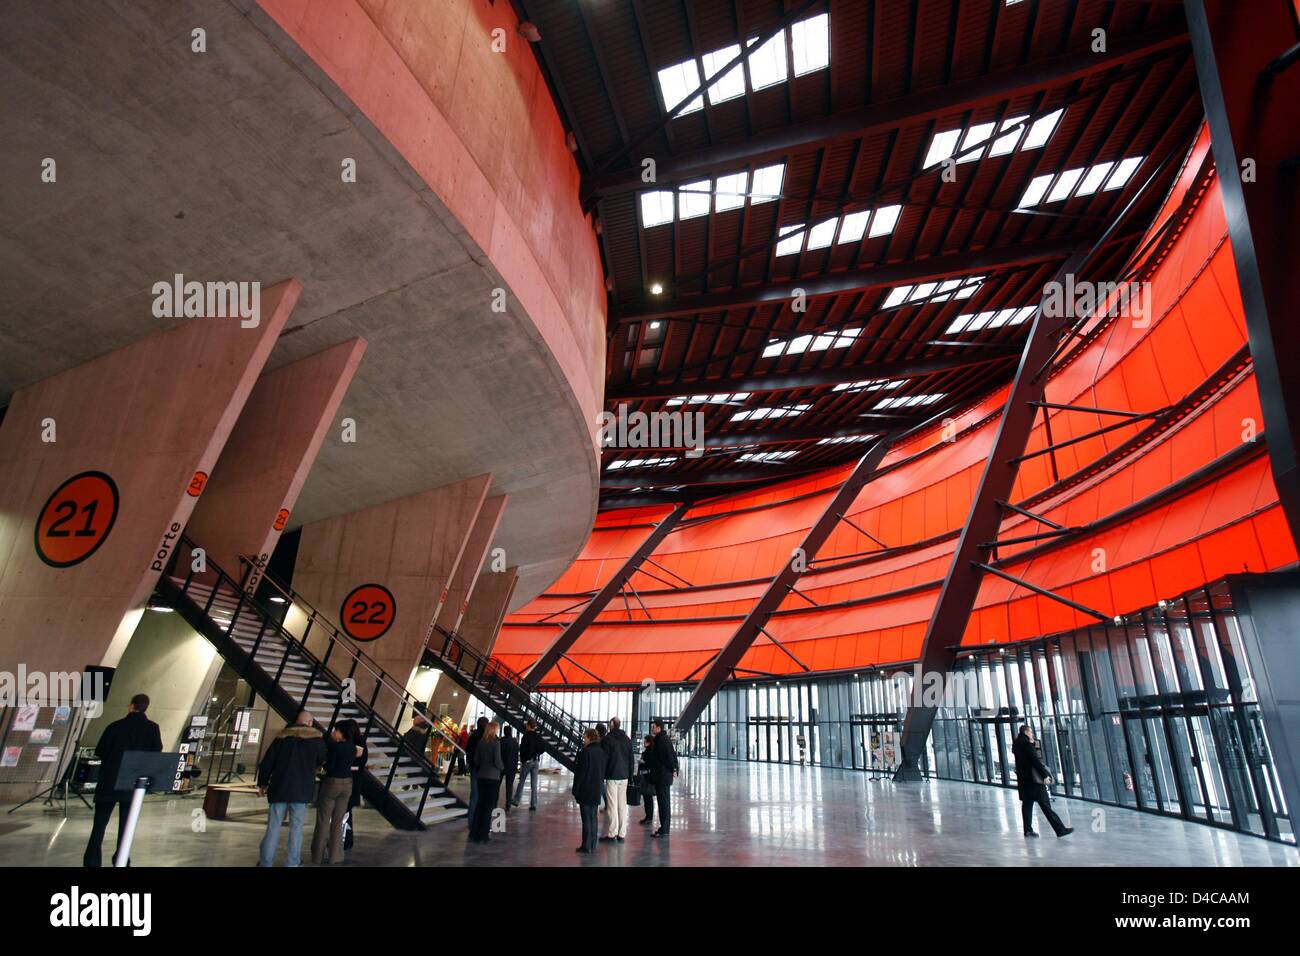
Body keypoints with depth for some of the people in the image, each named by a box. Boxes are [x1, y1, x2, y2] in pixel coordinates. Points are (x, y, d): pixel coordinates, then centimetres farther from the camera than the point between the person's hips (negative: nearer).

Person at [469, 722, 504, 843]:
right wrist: (502, 767, 5)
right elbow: (498, 761, -15)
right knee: (489, 805, 5)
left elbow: (476, 759, 5)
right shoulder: (496, 743, -14)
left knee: (480, 803, 16)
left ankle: (474, 833, 21)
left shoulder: (481, 742, 2)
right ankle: (483, 835, 8)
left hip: (481, 776, 5)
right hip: (493, 777, -5)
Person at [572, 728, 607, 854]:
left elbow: (580, 772, -15)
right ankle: (593, 846, 18)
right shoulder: (601, 751, 5)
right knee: (593, 817, 13)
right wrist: (600, 784, 16)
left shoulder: (585, 752, -16)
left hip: (585, 790, -6)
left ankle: (586, 846, 5)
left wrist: (575, 789, -8)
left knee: (586, 818, 1)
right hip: (597, 790, 7)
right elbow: (603, 771, 10)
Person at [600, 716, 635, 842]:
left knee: (612, 805, 0)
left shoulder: (608, 739, -7)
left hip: (612, 776, -5)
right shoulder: (627, 739, 10)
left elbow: (604, 758, -9)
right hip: (624, 776, 5)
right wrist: (630, 775, 16)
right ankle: (622, 834, 10)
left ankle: (612, 833, 1)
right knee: (623, 805, 8)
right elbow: (631, 759, 13)